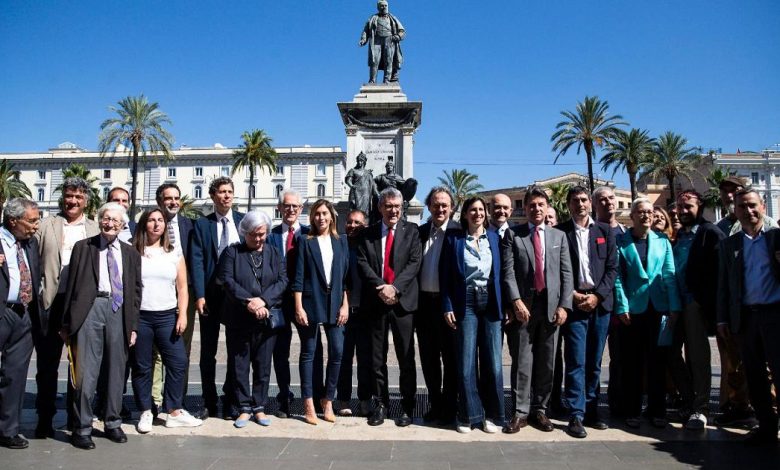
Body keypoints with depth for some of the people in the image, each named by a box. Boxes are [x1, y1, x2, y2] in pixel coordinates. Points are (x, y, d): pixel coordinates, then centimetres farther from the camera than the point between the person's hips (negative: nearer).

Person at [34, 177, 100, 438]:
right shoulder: (46, 226, 7)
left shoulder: (96, 230, 9)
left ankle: (76, 416, 23)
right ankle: (45, 418, 19)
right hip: (52, 303, 0)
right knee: (47, 364, 8)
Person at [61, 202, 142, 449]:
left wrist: (133, 325, 6)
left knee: (116, 371, 9)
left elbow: (136, 290, 12)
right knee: (85, 371, -3)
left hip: (120, 311, 3)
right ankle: (82, 427, 10)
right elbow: (72, 285, 4)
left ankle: (113, 423, 23)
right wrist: (66, 322, -1)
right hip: (91, 307, -2)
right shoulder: (83, 247, 8)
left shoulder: (130, 253, 13)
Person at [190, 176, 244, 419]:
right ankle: (209, 403, 18)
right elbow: (196, 261, -3)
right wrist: (199, 295, -11)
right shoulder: (202, 224, 4)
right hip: (211, 293, 0)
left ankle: (230, 401, 21)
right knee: (208, 351, 7)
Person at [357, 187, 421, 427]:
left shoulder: (411, 231, 5)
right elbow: (362, 263, 0)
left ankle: (407, 407, 14)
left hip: (402, 299, -1)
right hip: (375, 300, 2)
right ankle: (381, 404, 20)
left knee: (406, 357, 3)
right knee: (377, 357, 8)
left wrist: (394, 287, -15)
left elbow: (414, 262, -4)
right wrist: (380, 287, -14)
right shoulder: (368, 233, 9)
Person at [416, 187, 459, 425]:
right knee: (428, 357, 13)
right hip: (424, 302, 5)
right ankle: (435, 403, 27)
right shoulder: (420, 232, 9)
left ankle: (449, 407, 19)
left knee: (450, 357, 7)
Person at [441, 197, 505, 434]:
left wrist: (505, 305, 1)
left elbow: (501, 273, 9)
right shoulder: (453, 238, 5)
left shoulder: (495, 238, 10)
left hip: (490, 302, 2)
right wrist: (448, 307, -5)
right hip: (466, 303, -1)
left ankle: (493, 416, 15)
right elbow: (446, 275, 3)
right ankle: (469, 415, 12)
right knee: (466, 363, 0)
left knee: (493, 362, 2)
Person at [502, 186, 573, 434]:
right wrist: (516, 301, -14)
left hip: (551, 306, 2)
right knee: (522, 362, 0)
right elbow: (508, 271, -3)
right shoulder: (513, 235, 6)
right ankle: (520, 412, 9)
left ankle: (540, 410, 19)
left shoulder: (559, 236, 13)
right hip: (523, 306, -2)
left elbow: (566, 273, 8)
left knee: (546, 363, 8)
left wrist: (564, 305, -2)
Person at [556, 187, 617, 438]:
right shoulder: (560, 232, 2)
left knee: (594, 362, 9)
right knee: (576, 362, -4)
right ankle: (576, 416, 2)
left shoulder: (605, 231, 10)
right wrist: (572, 295, -9)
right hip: (574, 302, -3)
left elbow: (612, 267, 6)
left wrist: (597, 295, -5)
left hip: (600, 302, 3)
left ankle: (591, 410, 19)